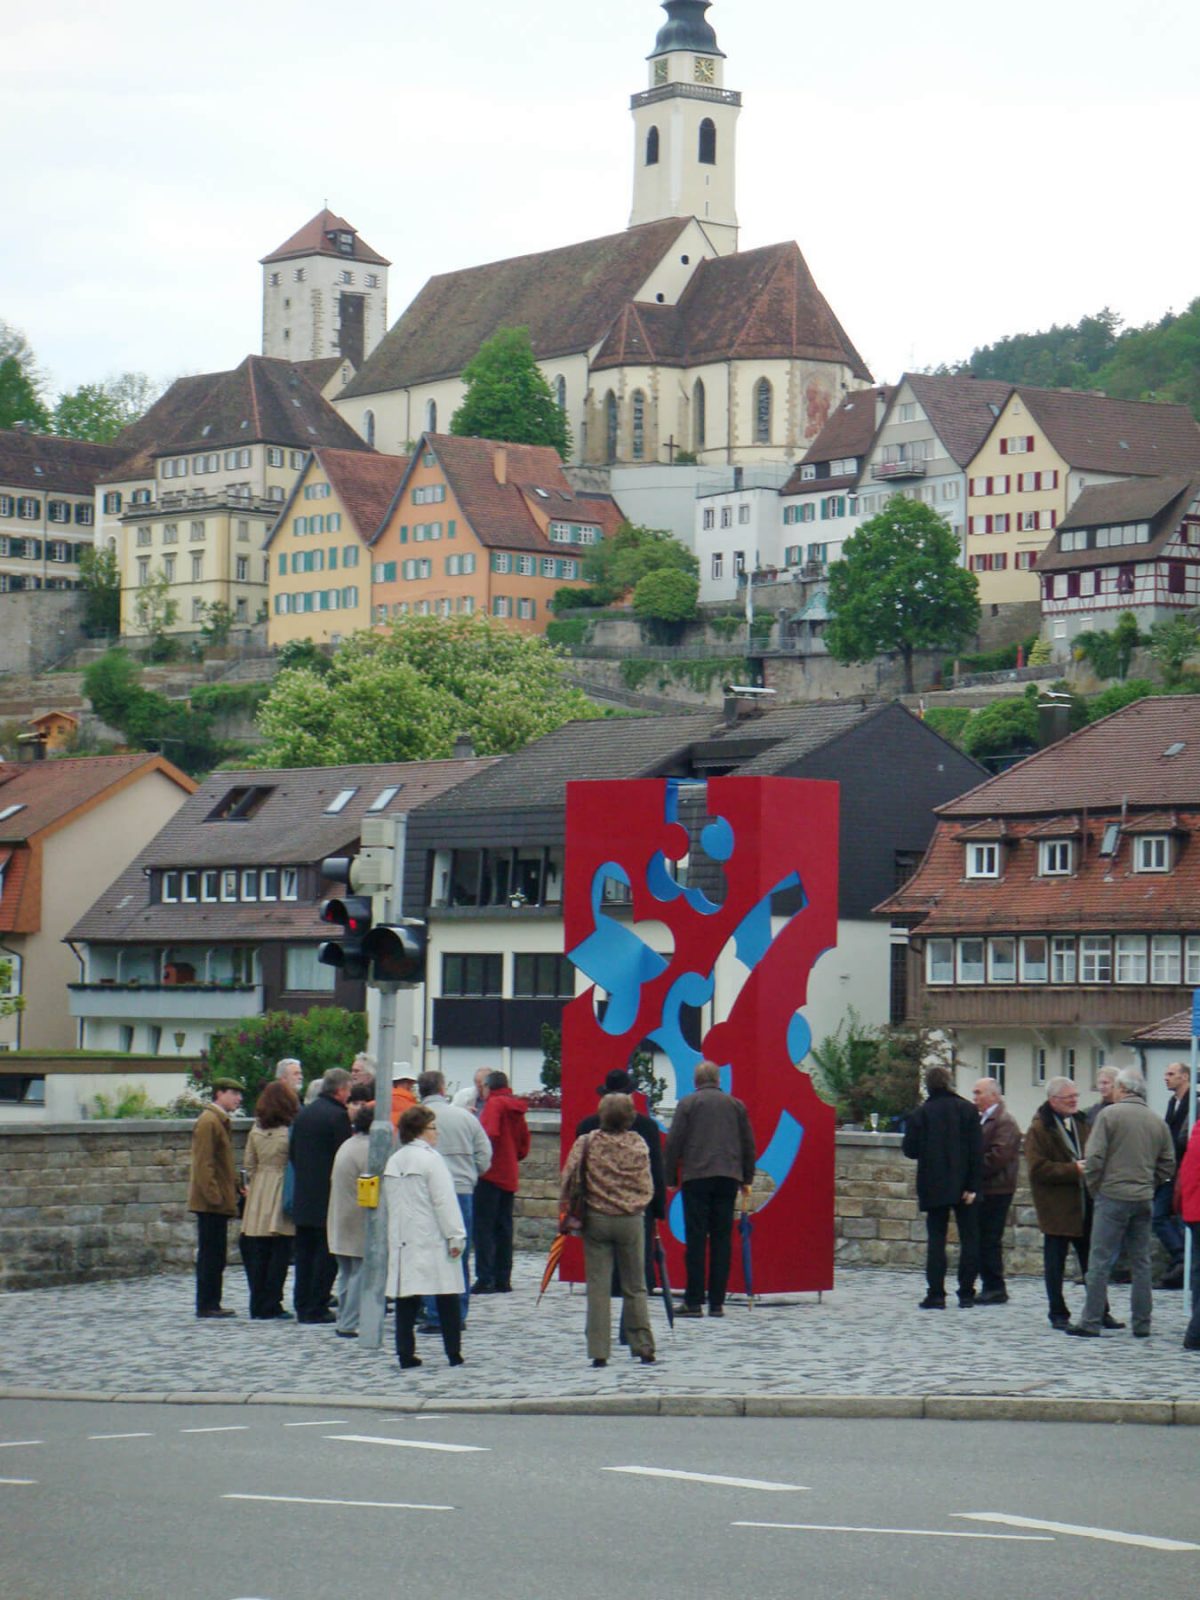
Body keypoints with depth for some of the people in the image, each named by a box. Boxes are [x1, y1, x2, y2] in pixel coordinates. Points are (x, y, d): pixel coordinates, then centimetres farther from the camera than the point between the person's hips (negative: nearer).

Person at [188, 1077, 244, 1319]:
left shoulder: (221, 1122, 18)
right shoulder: (208, 1122, -14)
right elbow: (203, 1163, -20)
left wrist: (236, 1187, 19)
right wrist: (214, 1195, -23)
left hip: (217, 1202, 10)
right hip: (211, 1201, -10)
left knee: (215, 1254, 11)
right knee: (211, 1254, -7)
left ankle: (211, 1304, 14)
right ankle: (206, 1305, -4)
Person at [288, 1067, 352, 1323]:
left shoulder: (303, 1114, 10)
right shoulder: (338, 1116, -13)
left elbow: (293, 1153, 14)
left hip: (303, 1196, 7)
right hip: (328, 1197, -7)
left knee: (304, 1252, 12)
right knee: (327, 1253, -1)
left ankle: (302, 1306, 14)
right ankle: (317, 1309, -2)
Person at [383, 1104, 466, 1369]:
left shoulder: (393, 1162, 12)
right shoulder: (430, 1159, -10)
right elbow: (444, 1201, -14)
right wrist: (455, 1237, -12)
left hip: (402, 1242, 6)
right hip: (432, 1241, -6)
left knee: (406, 1299, 5)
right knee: (447, 1298, 2)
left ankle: (405, 1354, 2)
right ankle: (453, 1354, 3)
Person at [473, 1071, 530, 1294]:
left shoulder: (494, 1104, -8)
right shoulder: (516, 1109, 16)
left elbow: (490, 1133, -22)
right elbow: (524, 1146, 19)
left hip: (491, 1173, -8)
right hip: (510, 1176, 8)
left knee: (483, 1226, -7)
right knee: (503, 1228, 12)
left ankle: (485, 1279, -13)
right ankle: (503, 1279, 14)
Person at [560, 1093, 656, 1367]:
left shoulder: (587, 1142, -5)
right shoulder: (638, 1144, -1)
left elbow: (569, 1175, -7)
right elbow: (647, 1187, 4)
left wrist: (566, 1205, 4)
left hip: (596, 1219, -1)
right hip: (631, 1221, 1)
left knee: (598, 1288, 1)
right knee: (635, 1288, 11)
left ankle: (599, 1352, -2)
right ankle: (643, 1347, 10)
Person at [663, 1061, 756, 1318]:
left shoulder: (687, 1103, 2)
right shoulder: (736, 1105, 12)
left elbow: (674, 1142, -2)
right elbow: (748, 1144, 14)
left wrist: (670, 1178, 5)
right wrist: (747, 1178, 22)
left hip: (696, 1177, -3)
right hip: (728, 1178, 3)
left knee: (696, 1240, -2)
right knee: (722, 1239, 4)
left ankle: (694, 1301, -5)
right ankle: (717, 1303, 3)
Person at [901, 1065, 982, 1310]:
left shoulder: (920, 1113, -4)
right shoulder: (966, 1109, -3)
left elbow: (910, 1150, -4)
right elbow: (977, 1150, -8)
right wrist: (972, 1186, -7)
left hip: (934, 1187, 0)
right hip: (962, 1186, 0)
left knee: (936, 1239, 4)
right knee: (969, 1237, 8)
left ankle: (936, 1294, -3)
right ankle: (966, 1293, 6)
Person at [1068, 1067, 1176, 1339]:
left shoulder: (1110, 1114, -7)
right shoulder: (1158, 1122, 8)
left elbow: (1094, 1158, -11)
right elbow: (1167, 1165, 11)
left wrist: (1094, 1188, 2)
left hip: (1113, 1196, -5)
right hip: (1144, 1200, 5)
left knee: (1100, 1262, -2)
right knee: (1141, 1263, 10)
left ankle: (1091, 1322, -3)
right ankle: (1142, 1324, 12)